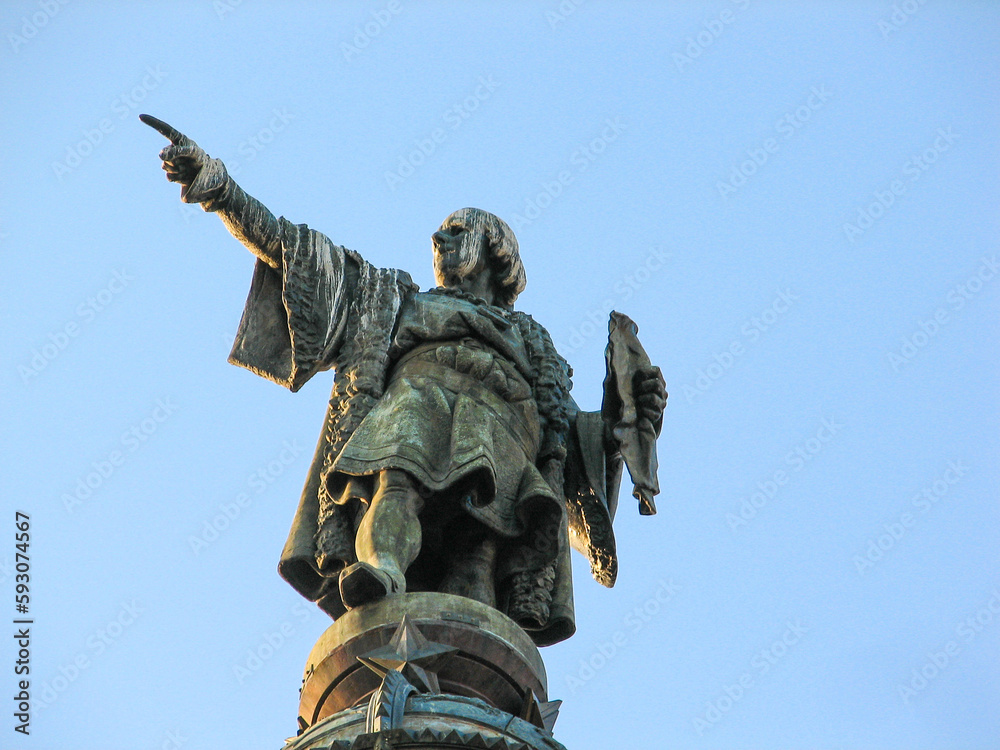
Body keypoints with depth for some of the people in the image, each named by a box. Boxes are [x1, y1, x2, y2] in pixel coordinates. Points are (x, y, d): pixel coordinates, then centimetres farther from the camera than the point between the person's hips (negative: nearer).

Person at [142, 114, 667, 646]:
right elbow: (291, 251, 30)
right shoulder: (402, 301, 39)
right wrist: (217, 187, 21)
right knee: (397, 483, -37)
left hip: (502, 428, 1)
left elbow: (569, 435, 26)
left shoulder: (532, 339, 40)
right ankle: (382, 570, -64)